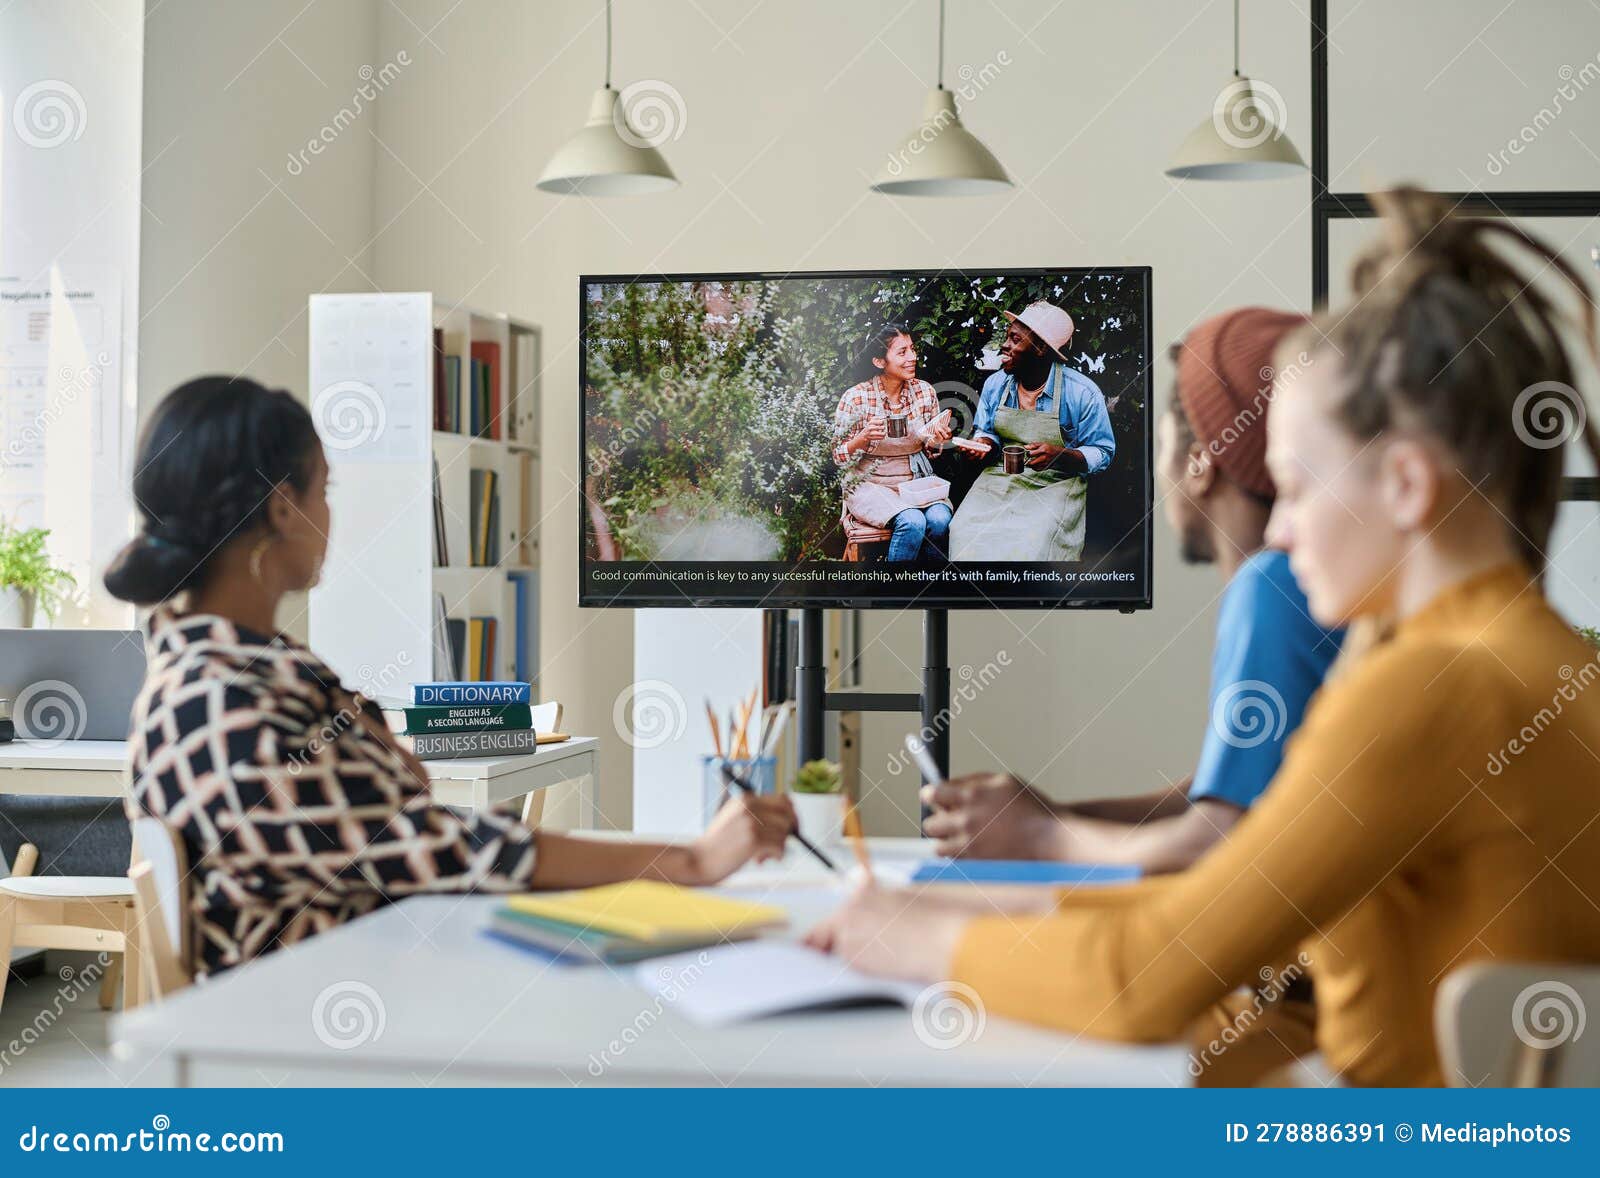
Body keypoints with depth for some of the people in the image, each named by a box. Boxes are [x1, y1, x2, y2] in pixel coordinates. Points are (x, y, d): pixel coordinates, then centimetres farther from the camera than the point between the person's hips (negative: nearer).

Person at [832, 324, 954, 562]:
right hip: (870, 483, -4)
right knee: (912, 522, -31)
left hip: (917, 480, 4)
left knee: (940, 519, -27)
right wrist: (863, 438, -25)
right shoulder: (856, 398, -10)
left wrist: (937, 439, -11)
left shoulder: (925, 391, 1)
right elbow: (840, 458, -5)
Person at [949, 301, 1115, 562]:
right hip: (1001, 477, 4)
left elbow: (1102, 454, -5)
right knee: (966, 531, -22)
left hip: (1056, 482, -4)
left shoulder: (1082, 393, -10)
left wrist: (1061, 455, -24)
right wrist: (982, 445, -6)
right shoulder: (995, 384, 3)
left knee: (1031, 544, -30)